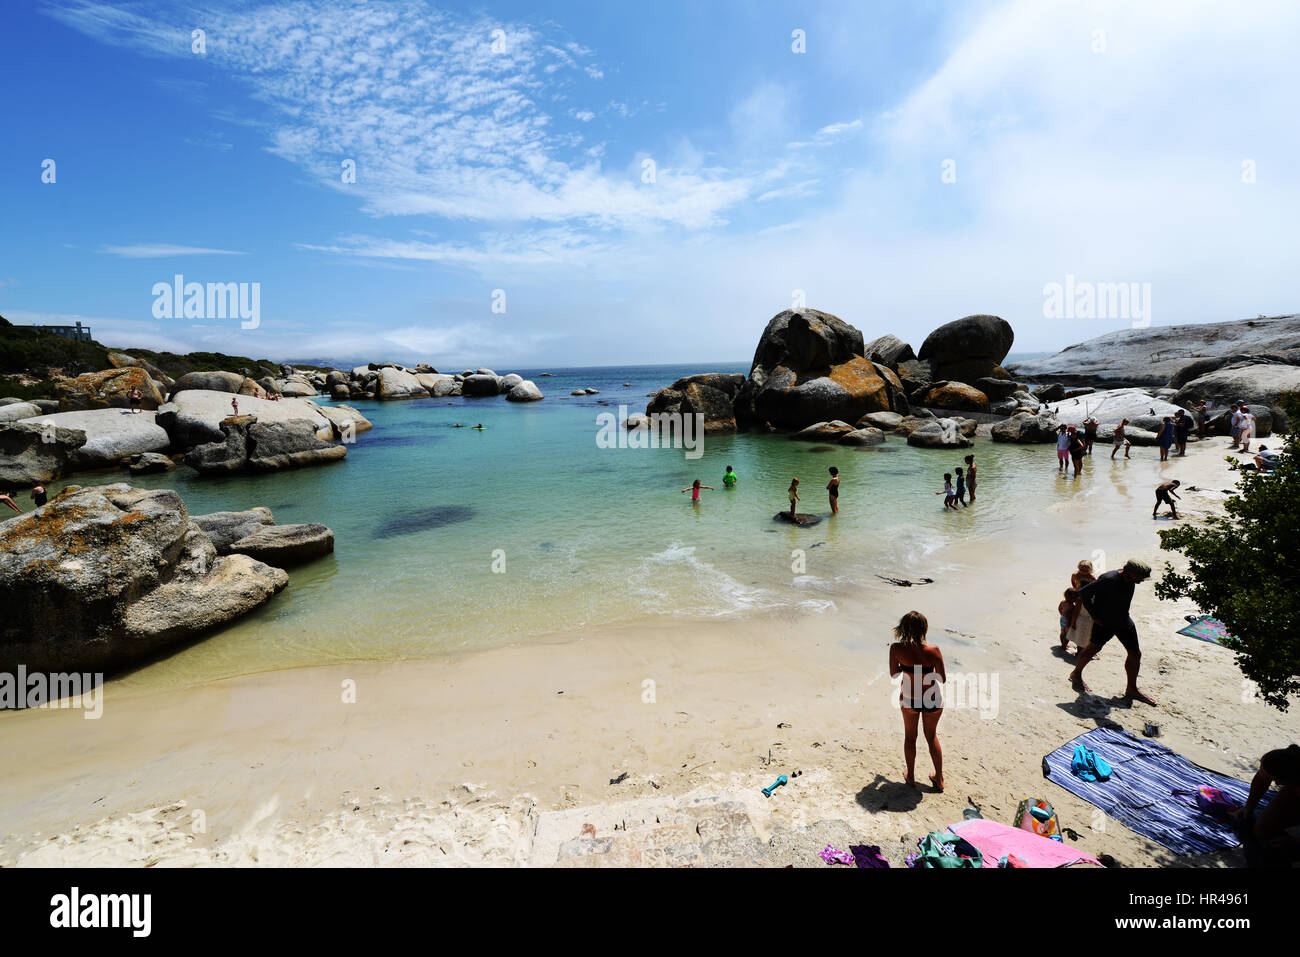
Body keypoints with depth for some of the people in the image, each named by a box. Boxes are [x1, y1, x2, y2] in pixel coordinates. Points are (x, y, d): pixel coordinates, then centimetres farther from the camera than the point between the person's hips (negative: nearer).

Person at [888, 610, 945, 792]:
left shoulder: (897, 649, -22)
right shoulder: (933, 651, -25)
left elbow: (893, 673, -6)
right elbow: (943, 679, -11)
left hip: (908, 698, 0)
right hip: (933, 700, 0)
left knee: (909, 736, 24)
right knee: (932, 737, 25)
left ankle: (911, 777, 38)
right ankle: (939, 779, 37)